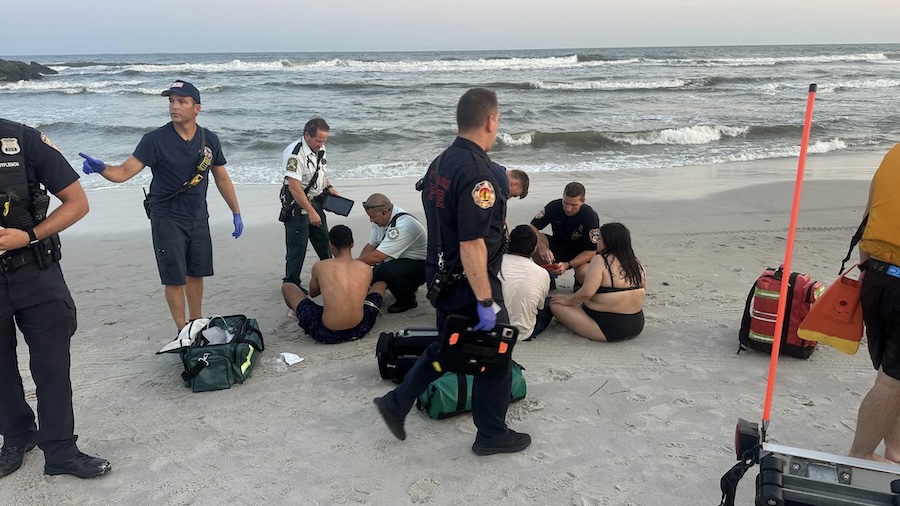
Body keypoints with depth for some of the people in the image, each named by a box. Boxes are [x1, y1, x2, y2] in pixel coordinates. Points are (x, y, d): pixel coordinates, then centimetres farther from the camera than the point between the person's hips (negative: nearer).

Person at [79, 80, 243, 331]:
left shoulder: (209, 140, -1)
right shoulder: (155, 140, -12)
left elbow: (222, 178, 9)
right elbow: (124, 171, -17)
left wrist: (236, 213, 10)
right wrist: (101, 168, -38)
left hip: (198, 218, 4)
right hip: (167, 220, -4)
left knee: (196, 274, 13)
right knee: (175, 279, 1)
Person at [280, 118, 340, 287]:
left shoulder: (319, 149, 3)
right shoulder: (294, 153, -25)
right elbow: (294, 187, -29)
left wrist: (329, 187, 5)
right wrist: (311, 212, -28)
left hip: (316, 201, 8)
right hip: (297, 205, -8)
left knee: (323, 240, 17)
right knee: (297, 246, -2)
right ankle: (291, 284, 11)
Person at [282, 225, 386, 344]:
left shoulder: (319, 267, -5)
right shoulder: (366, 269, -2)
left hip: (325, 334, -1)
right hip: (359, 330, 2)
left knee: (287, 287, 19)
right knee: (381, 283, 26)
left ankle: (297, 311, 52)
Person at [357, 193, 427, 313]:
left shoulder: (403, 225, -33)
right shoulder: (381, 218, -5)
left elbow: (376, 256, -33)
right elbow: (370, 246, 4)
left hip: (419, 266, -9)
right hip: (398, 261, 9)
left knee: (385, 270, -32)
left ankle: (407, 300, -6)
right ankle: (408, 285, 18)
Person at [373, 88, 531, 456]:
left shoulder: (440, 163, 5)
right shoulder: (477, 172, -24)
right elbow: (471, 245, -27)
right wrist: (486, 301, -22)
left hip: (441, 277, 9)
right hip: (470, 284, -9)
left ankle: (397, 404, 29)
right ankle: (492, 435, 25)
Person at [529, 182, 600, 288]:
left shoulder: (590, 217, -24)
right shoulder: (554, 206, -18)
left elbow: (591, 251, -22)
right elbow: (532, 227, -17)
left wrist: (568, 265, -38)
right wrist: (542, 247, -37)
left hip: (581, 253, -3)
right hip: (558, 246, 3)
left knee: (584, 275, -36)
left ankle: (579, 282, 5)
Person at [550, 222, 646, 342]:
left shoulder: (600, 261, -17)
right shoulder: (637, 264, 3)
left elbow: (586, 292, -25)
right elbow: (643, 291, 14)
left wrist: (567, 301, -8)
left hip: (608, 329, -8)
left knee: (556, 305, -5)